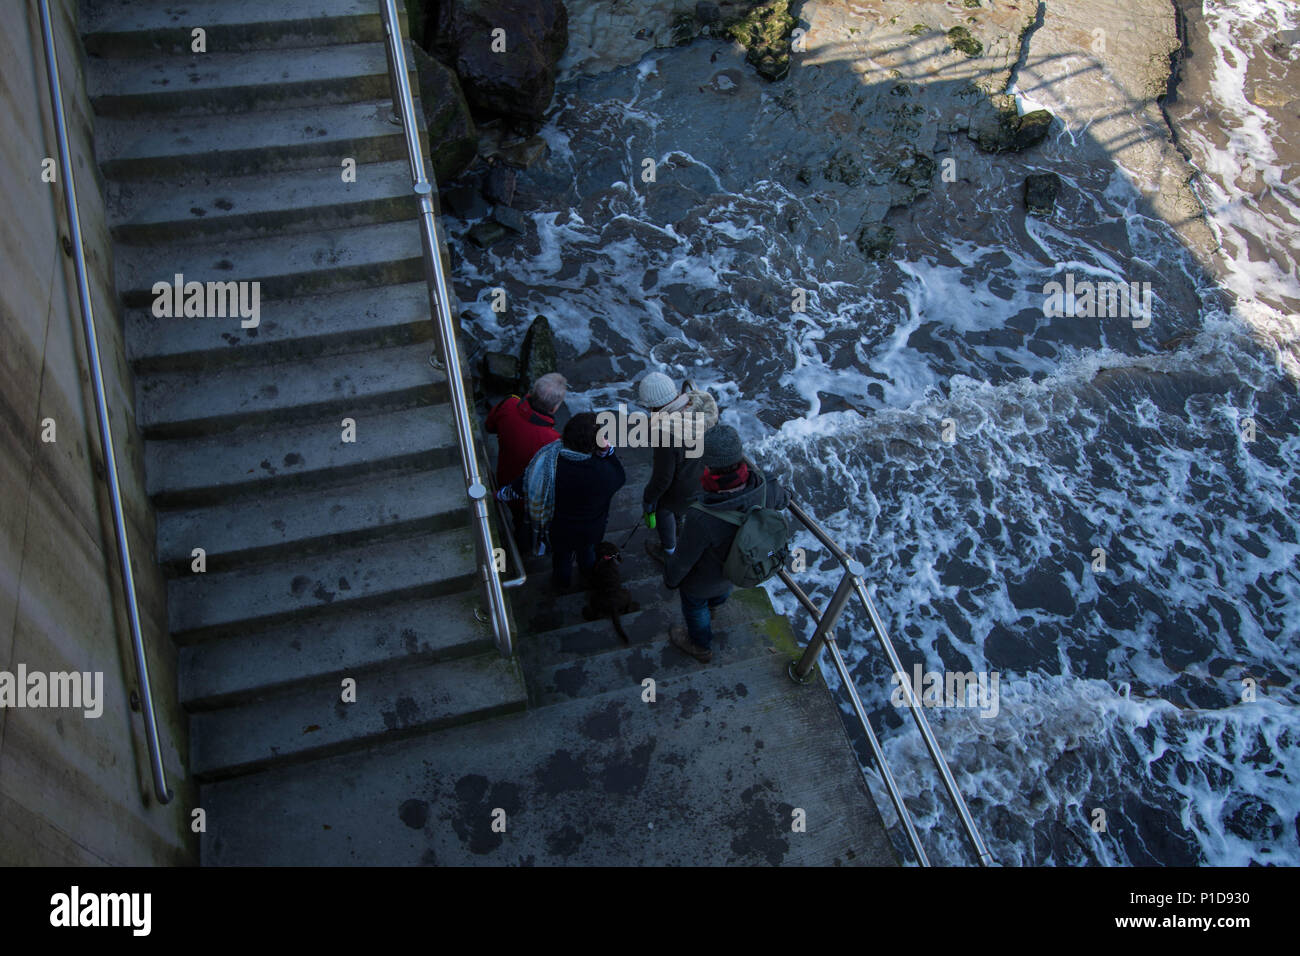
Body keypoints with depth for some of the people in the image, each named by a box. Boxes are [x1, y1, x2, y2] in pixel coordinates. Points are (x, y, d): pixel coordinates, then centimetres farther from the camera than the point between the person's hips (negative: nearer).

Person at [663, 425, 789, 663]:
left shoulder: (703, 519, -48)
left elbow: (683, 560, -28)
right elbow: (781, 499, -6)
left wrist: (670, 578, -5)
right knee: (722, 589, 40)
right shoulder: (761, 488, -33)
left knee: (695, 606, 29)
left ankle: (700, 646, 60)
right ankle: (714, 604, 76)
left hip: (704, 579, -5)